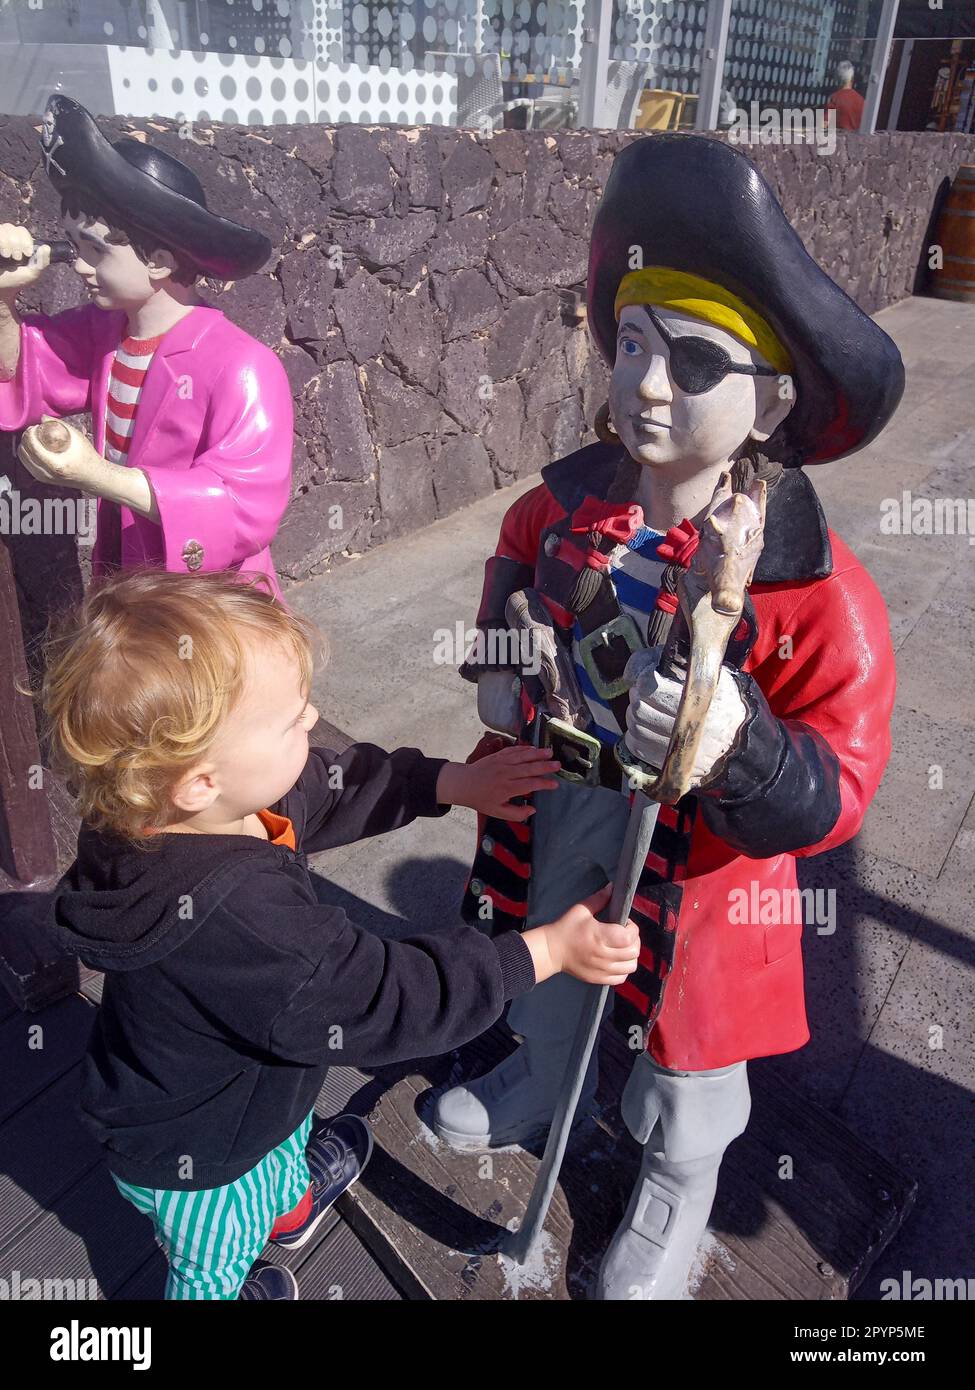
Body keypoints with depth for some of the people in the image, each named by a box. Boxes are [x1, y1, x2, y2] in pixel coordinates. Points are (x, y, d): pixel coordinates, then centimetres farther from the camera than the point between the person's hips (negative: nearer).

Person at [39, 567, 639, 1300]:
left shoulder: (198, 808, -22)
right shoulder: (239, 921, -48)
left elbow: (337, 787, -8)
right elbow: (386, 1000, -38)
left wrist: (458, 783, -9)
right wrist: (548, 951, -32)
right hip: (197, 1165, -7)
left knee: (289, 1134, 38)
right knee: (217, 1264, 27)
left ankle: (291, 1205, 70)